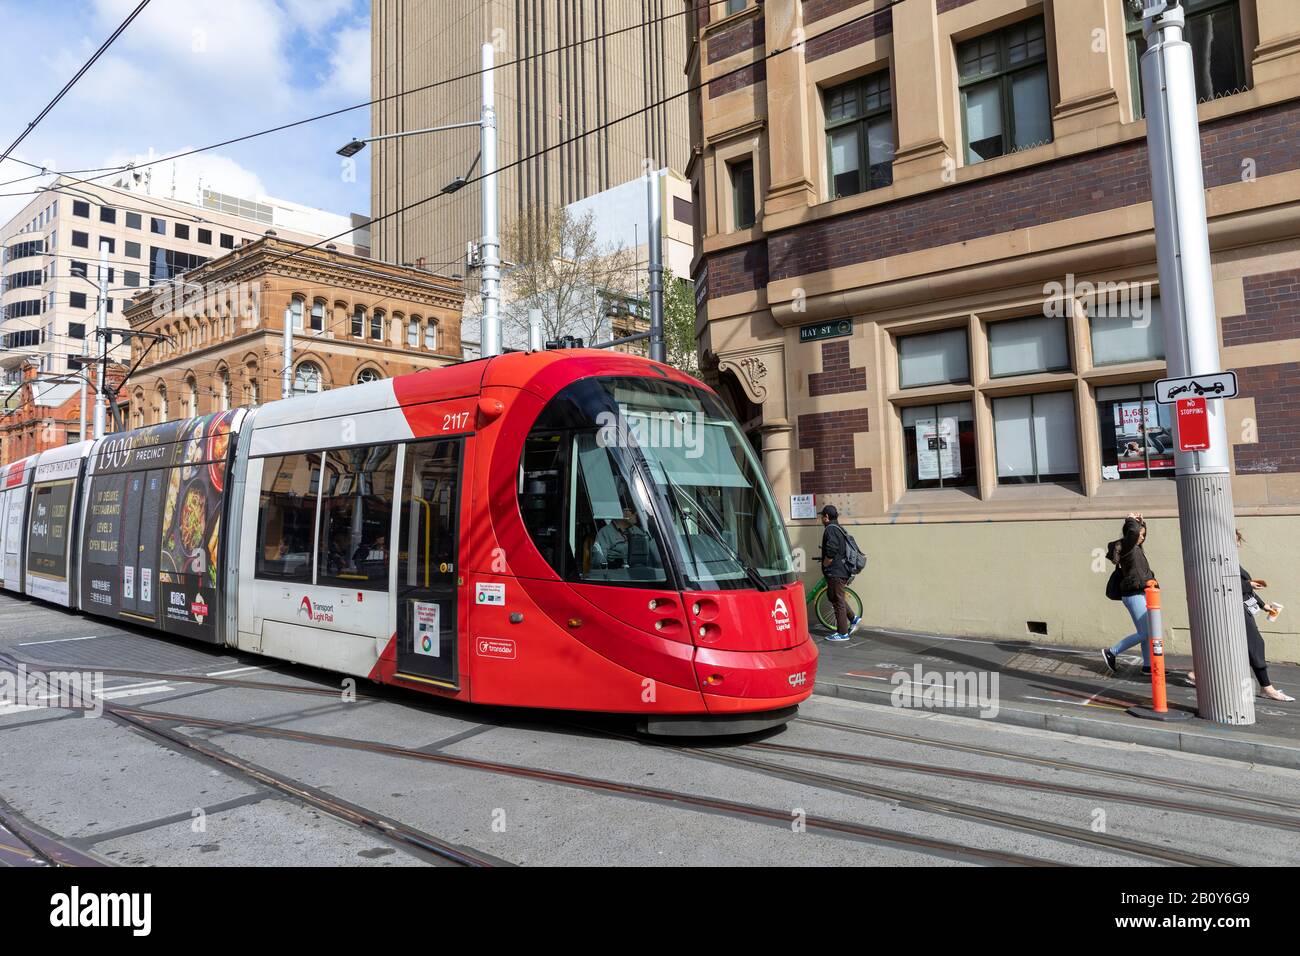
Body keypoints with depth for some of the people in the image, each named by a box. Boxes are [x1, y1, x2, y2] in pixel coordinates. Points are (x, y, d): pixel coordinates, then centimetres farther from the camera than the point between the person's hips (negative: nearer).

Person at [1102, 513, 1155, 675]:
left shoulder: (1136, 548, 14)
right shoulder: (1126, 547, -13)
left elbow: (1141, 534, 33)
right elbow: (1133, 531, -30)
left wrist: (1141, 521, 15)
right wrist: (1131, 520, -11)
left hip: (1141, 594, 9)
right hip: (1133, 596, -9)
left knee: (1148, 632, 11)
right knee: (1143, 633, -8)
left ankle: (1147, 665, 19)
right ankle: (1111, 652, 3)